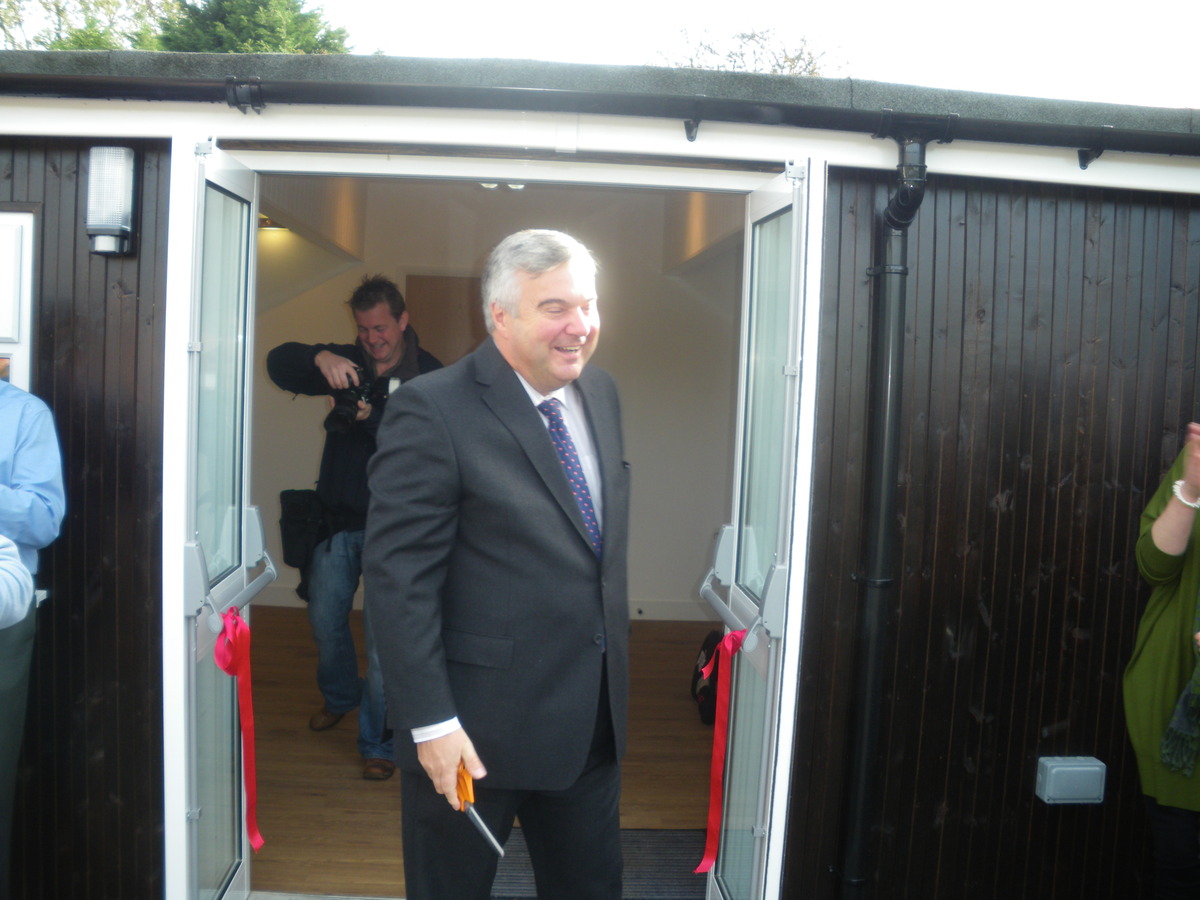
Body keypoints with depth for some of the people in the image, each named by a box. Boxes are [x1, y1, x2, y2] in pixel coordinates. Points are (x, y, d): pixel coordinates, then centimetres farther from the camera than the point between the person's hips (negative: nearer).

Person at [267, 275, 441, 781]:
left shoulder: (430, 377, -7)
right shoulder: (347, 364, 4)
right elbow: (277, 363, -4)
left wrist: (370, 418, -30)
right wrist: (319, 358, -24)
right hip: (337, 516, 5)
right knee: (324, 619, 18)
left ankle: (378, 744, 14)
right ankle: (339, 696, 47)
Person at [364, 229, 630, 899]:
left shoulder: (602, 394, 5)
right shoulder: (433, 413, -17)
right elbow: (399, 578, -18)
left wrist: (615, 679, 14)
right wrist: (430, 722, -18)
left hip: (593, 716, 7)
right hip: (475, 726, -6)